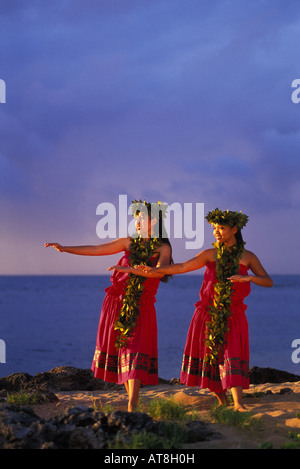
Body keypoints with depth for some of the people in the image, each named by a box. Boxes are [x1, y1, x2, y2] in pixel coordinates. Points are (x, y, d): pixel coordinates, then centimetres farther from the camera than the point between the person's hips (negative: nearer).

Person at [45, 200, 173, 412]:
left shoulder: (163, 248, 0)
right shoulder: (130, 243, 10)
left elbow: (160, 271, -18)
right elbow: (96, 250, 11)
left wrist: (134, 269, -34)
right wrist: (65, 249, 5)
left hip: (141, 307, -4)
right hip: (117, 301, 4)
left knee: (135, 350, -12)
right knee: (118, 346, 3)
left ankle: (132, 406, -16)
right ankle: (132, 399, 14)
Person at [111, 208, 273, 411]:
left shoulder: (248, 257, 3)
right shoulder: (210, 255, 5)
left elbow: (269, 281, -1)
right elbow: (182, 267, -2)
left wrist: (248, 277, -20)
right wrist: (156, 270, -14)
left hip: (233, 316, -2)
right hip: (208, 314, 2)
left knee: (233, 356, -13)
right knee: (211, 356, 3)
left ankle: (238, 404, -19)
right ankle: (222, 402, 18)